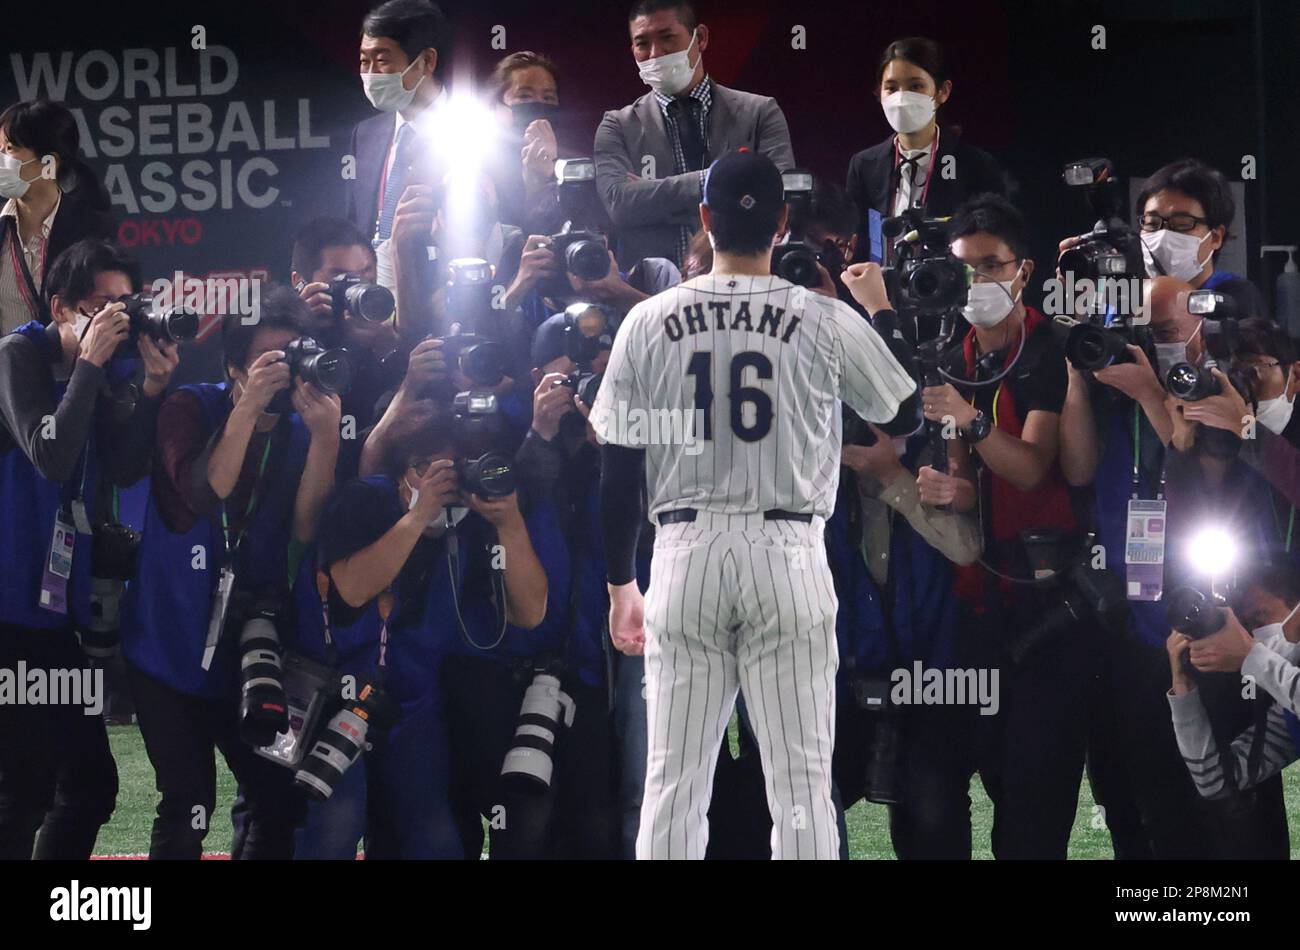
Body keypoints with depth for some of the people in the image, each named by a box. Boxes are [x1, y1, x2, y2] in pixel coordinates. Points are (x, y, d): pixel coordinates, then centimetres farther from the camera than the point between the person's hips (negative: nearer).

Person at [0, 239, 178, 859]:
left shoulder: (105, 372, 10)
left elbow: (122, 470, 0)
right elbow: (51, 457, -21)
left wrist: (153, 386, -10)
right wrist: (90, 363, -18)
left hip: (57, 606, 8)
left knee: (90, 783, 8)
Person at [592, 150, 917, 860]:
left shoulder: (647, 321, 3)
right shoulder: (826, 321, -2)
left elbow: (619, 469, 5)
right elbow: (908, 415, 13)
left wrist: (620, 584, 15)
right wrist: (884, 306, 27)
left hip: (685, 555, 2)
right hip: (786, 555, -1)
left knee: (674, 779, 5)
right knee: (800, 779, 0)